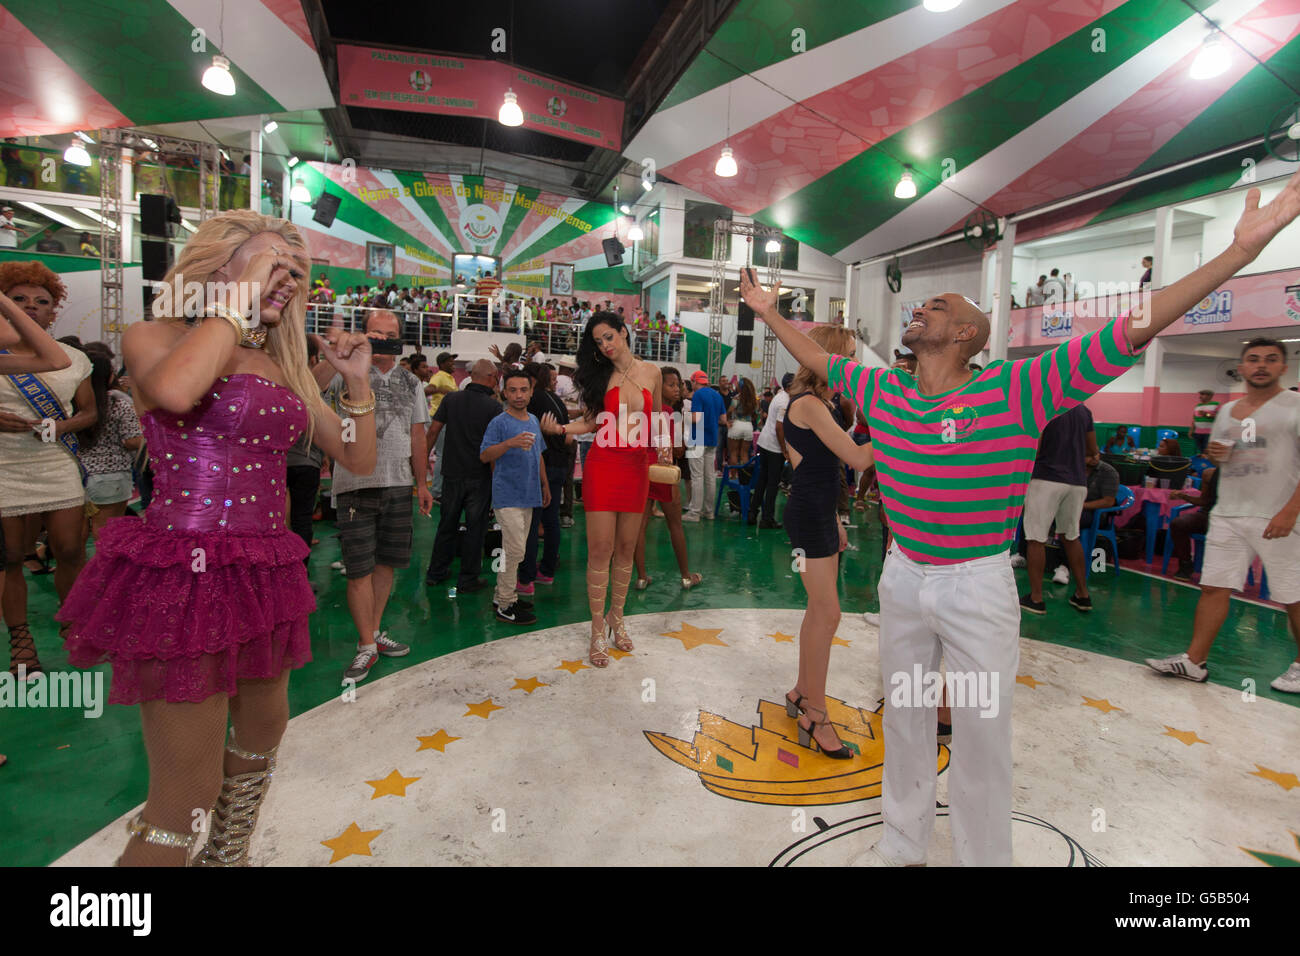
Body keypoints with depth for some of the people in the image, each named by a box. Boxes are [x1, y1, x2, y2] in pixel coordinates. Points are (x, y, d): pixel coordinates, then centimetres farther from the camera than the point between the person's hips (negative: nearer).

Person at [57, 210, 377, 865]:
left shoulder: (285, 367, 13)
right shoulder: (154, 337, -4)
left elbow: (359, 459, 14)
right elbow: (175, 391, -31)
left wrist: (357, 380, 2)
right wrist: (242, 297, -18)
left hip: (264, 577, 8)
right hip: (188, 578, -7)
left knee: (262, 738, 24)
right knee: (188, 796, -2)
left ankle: (228, 857, 48)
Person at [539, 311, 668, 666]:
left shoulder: (651, 373, 7)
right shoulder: (600, 375, 3)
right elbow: (591, 421, 1)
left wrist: (663, 444, -2)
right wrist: (559, 428, -16)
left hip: (636, 467, 2)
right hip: (603, 466, -2)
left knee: (626, 550, 10)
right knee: (600, 551, -2)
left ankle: (616, 617, 29)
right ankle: (598, 631, 9)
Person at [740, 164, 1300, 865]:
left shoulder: (1014, 392, -14)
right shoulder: (882, 392, 0)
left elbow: (1129, 333, -19)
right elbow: (819, 360, 16)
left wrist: (1242, 250, -25)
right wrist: (770, 312, 23)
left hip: (979, 585, -5)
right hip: (902, 576, 5)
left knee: (982, 735, 10)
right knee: (904, 717, 19)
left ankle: (984, 858, 33)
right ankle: (902, 845, 41)